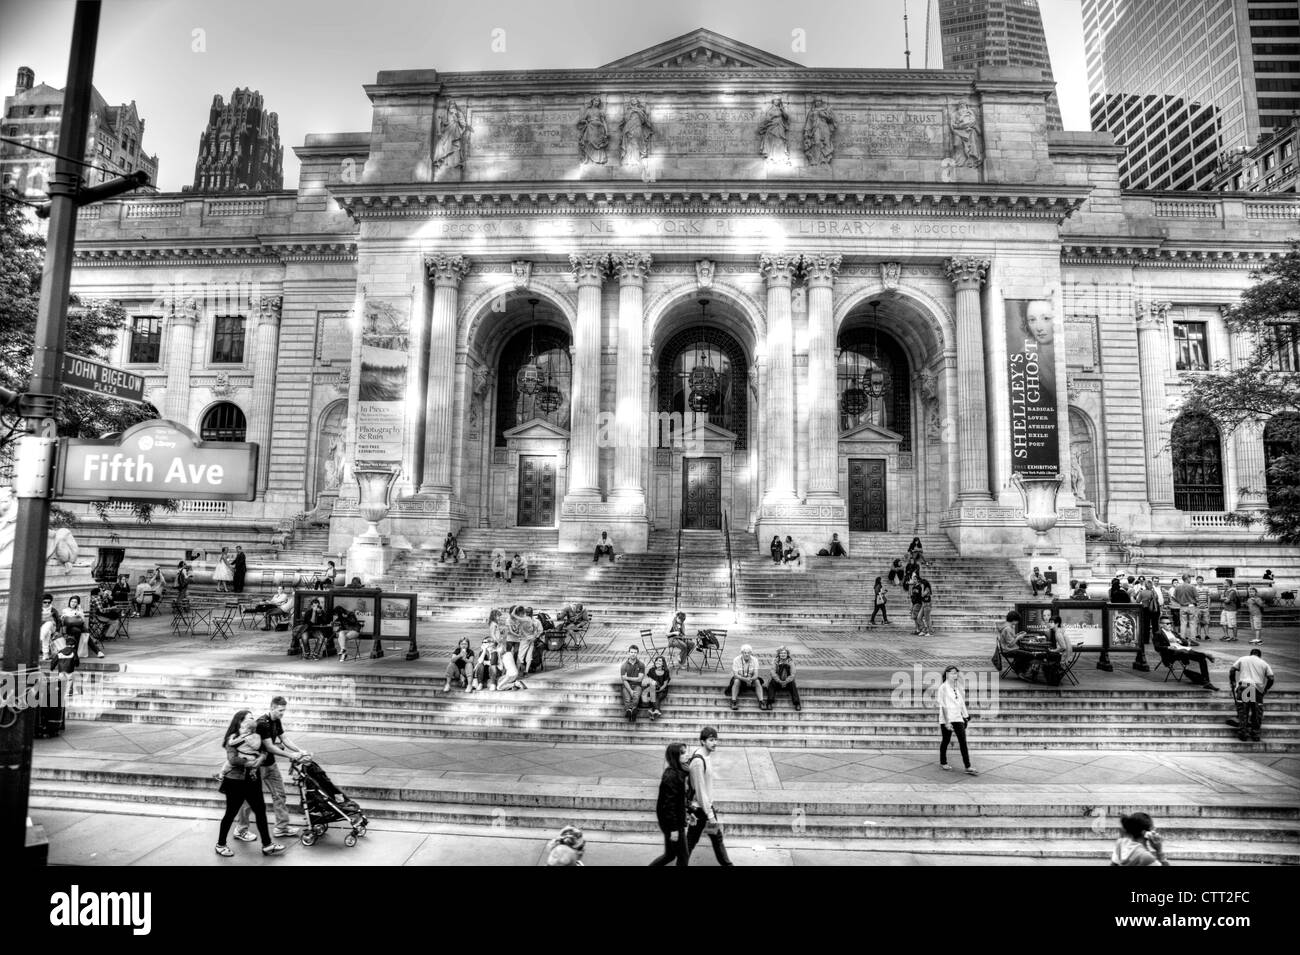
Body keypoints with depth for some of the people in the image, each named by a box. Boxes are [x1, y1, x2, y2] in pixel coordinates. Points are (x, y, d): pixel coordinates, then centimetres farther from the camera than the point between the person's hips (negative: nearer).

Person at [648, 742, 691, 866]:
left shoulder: (679, 773, 6)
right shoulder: (671, 776, -24)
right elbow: (669, 804, -23)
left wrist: (686, 812, 16)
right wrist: (674, 829, -21)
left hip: (677, 818, 9)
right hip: (672, 822, -9)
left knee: (670, 855, 18)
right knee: (683, 856, 6)